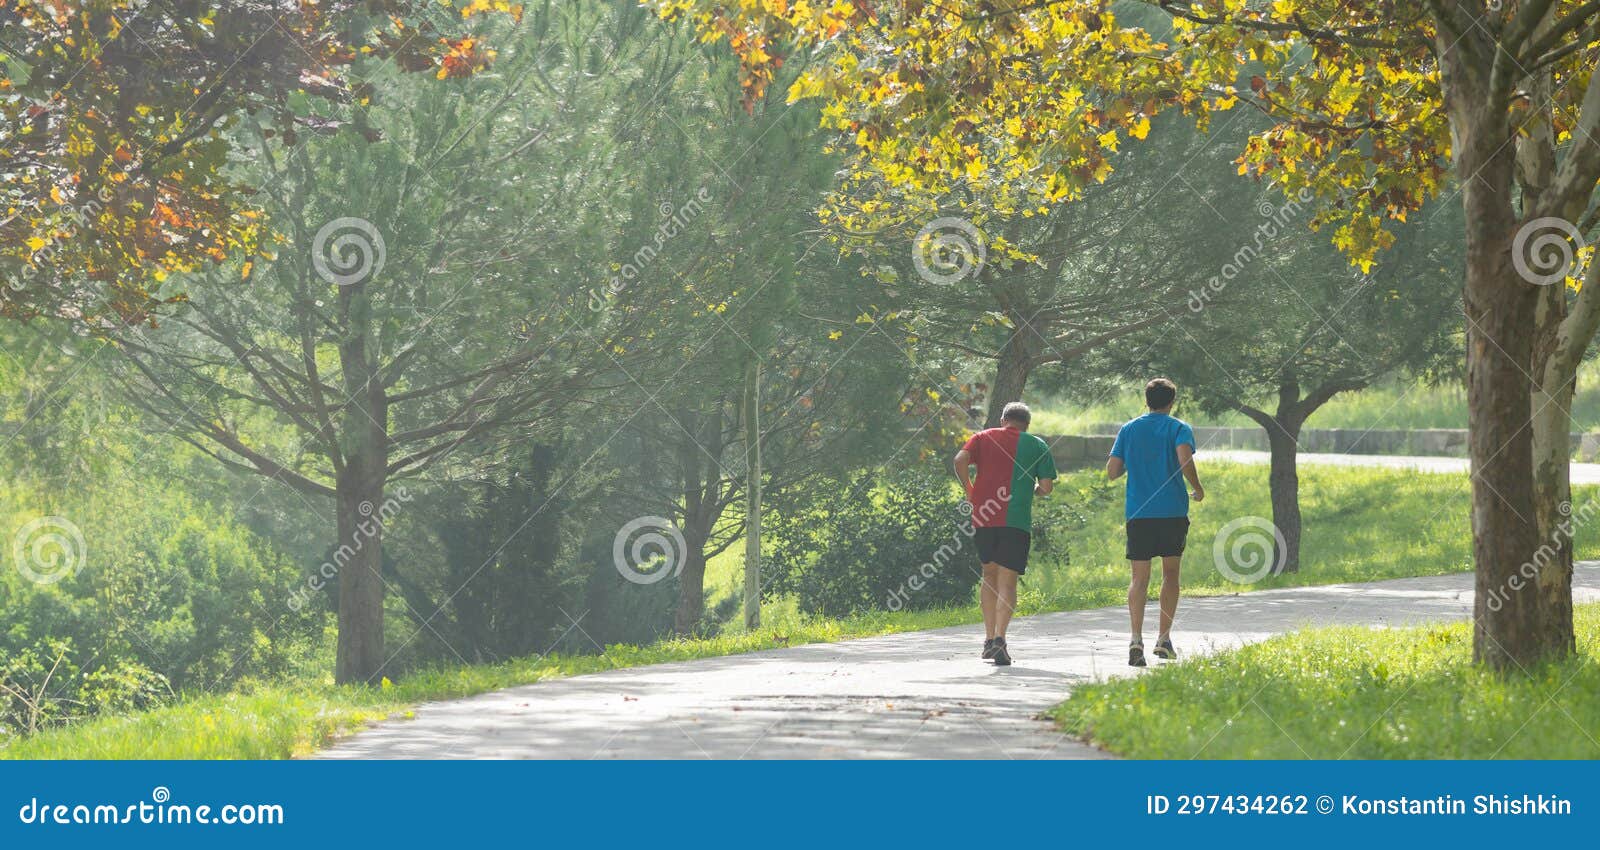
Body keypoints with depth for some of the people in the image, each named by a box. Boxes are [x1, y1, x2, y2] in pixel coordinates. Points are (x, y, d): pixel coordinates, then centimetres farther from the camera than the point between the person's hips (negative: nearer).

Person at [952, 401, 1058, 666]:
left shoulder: (984, 438, 12)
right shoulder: (1038, 445, 10)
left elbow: (961, 460, -6)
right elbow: (1046, 486, 3)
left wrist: (969, 490, 8)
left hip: (983, 517, 2)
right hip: (1017, 521, -2)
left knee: (989, 576, 18)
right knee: (1007, 583, -2)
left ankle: (989, 639, 15)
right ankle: (999, 638, -20)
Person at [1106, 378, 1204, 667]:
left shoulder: (1129, 430, 9)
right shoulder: (1179, 428, 0)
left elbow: (1112, 471, 5)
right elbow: (1185, 460, -18)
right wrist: (1198, 488, -2)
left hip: (1137, 512, 2)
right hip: (1173, 511, -2)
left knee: (1139, 578, 1)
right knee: (1170, 573, 13)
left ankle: (1136, 638, -17)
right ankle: (1164, 638, 8)